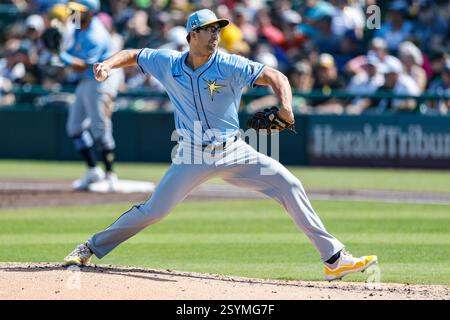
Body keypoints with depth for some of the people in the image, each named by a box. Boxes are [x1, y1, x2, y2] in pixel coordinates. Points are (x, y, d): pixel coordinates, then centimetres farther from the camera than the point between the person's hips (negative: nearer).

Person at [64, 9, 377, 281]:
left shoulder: (229, 66, -12)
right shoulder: (168, 63, -4)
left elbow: (275, 76, -17)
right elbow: (132, 55, 9)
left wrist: (286, 106, -37)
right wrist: (108, 65, -12)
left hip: (233, 153, 0)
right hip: (193, 156, 0)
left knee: (290, 186, -13)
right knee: (153, 210, -6)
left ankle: (334, 258, -10)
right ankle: (91, 249, 14)